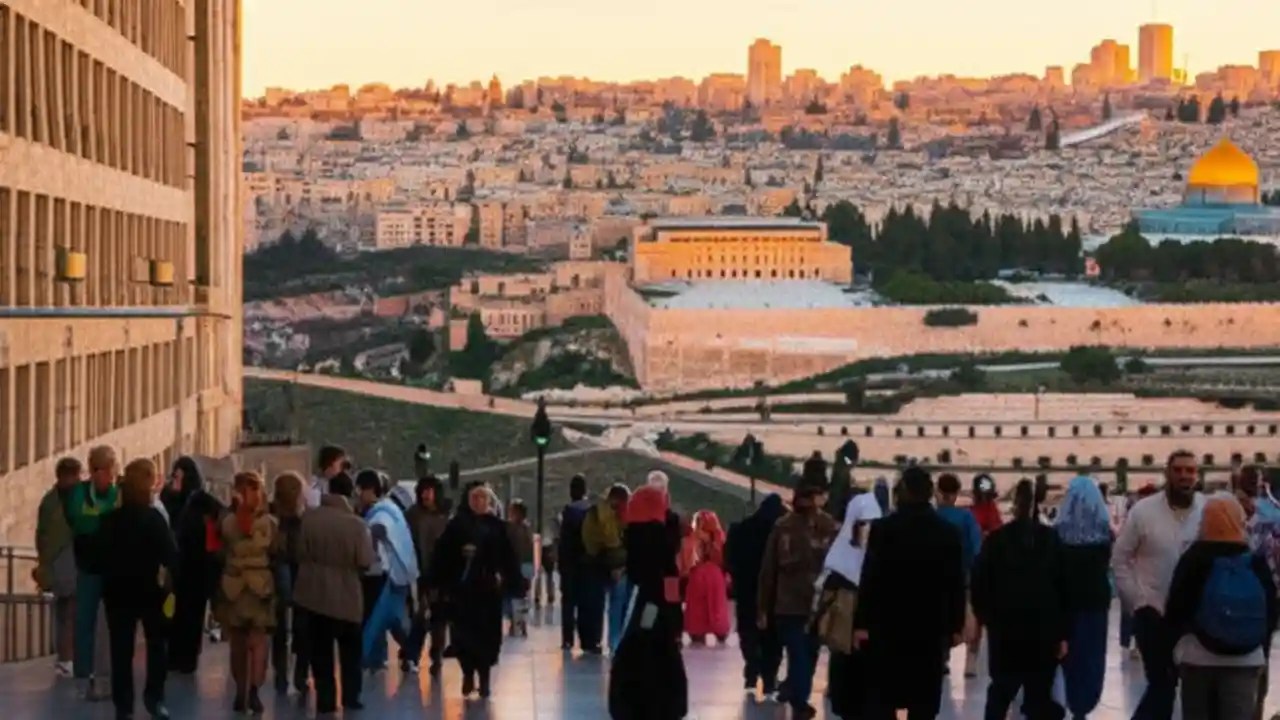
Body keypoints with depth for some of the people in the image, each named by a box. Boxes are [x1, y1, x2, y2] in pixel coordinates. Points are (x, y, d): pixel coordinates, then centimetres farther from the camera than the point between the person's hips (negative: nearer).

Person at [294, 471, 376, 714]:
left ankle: (326, 699, 8)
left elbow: (300, 552, -5)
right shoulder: (356, 524, -16)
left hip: (315, 593, 1)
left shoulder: (309, 517, -11)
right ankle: (350, 697, 13)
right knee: (350, 651, 15)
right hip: (346, 596, -1)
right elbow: (365, 562, -15)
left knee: (320, 650, 10)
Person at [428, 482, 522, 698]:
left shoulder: (497, 526, 4)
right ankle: (468, 673, 14)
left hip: (489, 588, 1)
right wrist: (438, 583, -12)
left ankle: (484, 675, 13)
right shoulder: (457, 524, 0)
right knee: (464, 632, -1)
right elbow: (442, 555, -4)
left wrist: (513, 583, -3)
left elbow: (508, 558, 3)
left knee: (488, 633, 2)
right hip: (462, 587, -1)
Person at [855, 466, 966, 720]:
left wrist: (861, 622, -5)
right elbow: (956, 583, 3)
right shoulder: (948, 533, 2)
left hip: (888, 625, -2)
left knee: (880, 700, 4)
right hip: (930, 628, 2)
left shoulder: (883, 528, -6)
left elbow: (870, 578, -9)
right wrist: (955, 626, 11)